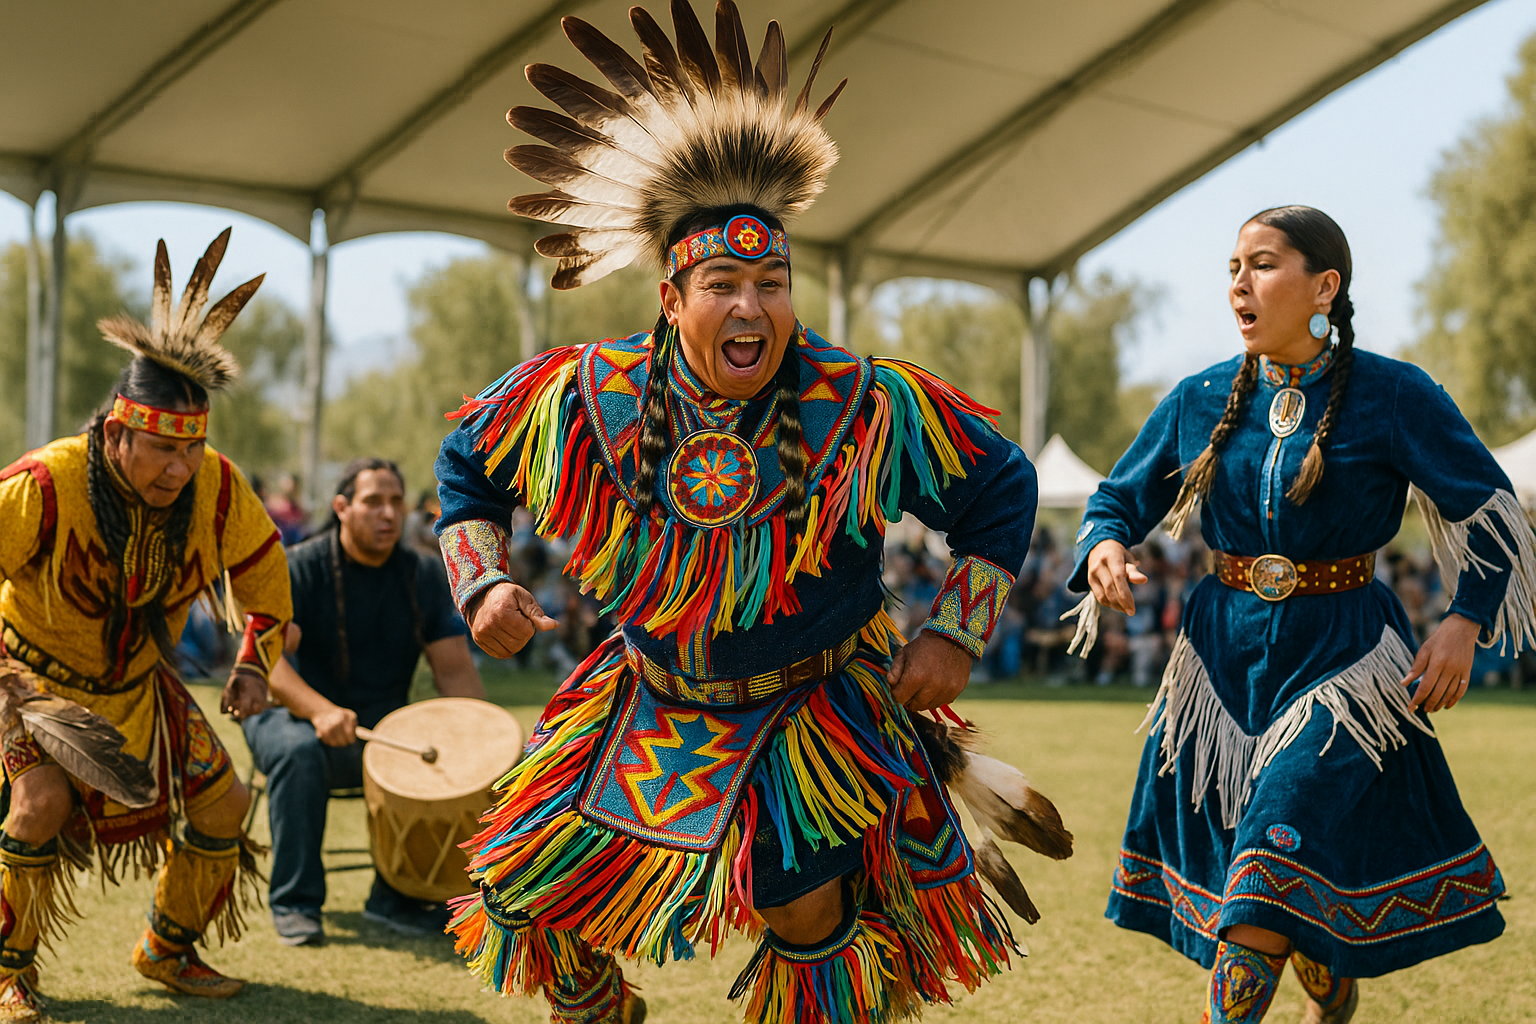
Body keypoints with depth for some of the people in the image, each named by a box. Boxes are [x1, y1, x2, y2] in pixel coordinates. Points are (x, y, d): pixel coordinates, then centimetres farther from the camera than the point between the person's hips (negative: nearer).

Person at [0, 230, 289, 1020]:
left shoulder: (216, 488, -19)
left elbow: (262, 569, 0)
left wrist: (255, 661, -9)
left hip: (138, 681, 5)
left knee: (221, 805, 1)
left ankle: (167, 950, 24)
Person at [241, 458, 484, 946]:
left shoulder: (423, 577, 4)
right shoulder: (301, 568, -10)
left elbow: (455, 669, 1)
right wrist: (319, 709, -40)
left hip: (384, 725, 4)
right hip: (294, 713, -4)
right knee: (298, 751, -36)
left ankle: (398, 896, -5)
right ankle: (294, 904, -22)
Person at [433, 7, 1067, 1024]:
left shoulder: (867, 408, -21)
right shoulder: (585, 400, -16)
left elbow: (1000, 488, -7)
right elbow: (469, 462, 4)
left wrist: (956, 634, -13)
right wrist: (485, 583, -10)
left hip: (814, 718, -3)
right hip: (653, 703, 3)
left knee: (806, 915, -9)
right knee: (527, 881, 9)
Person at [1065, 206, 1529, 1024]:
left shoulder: (1393, 397, -8)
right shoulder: (1201, 401, 1)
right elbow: (1119, 499, 9)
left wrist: (1464, 623, -12)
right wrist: (1104, 548, -14)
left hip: (1339, 656, -4)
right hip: (1226, 654, 4)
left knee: (1277, 855, -18)